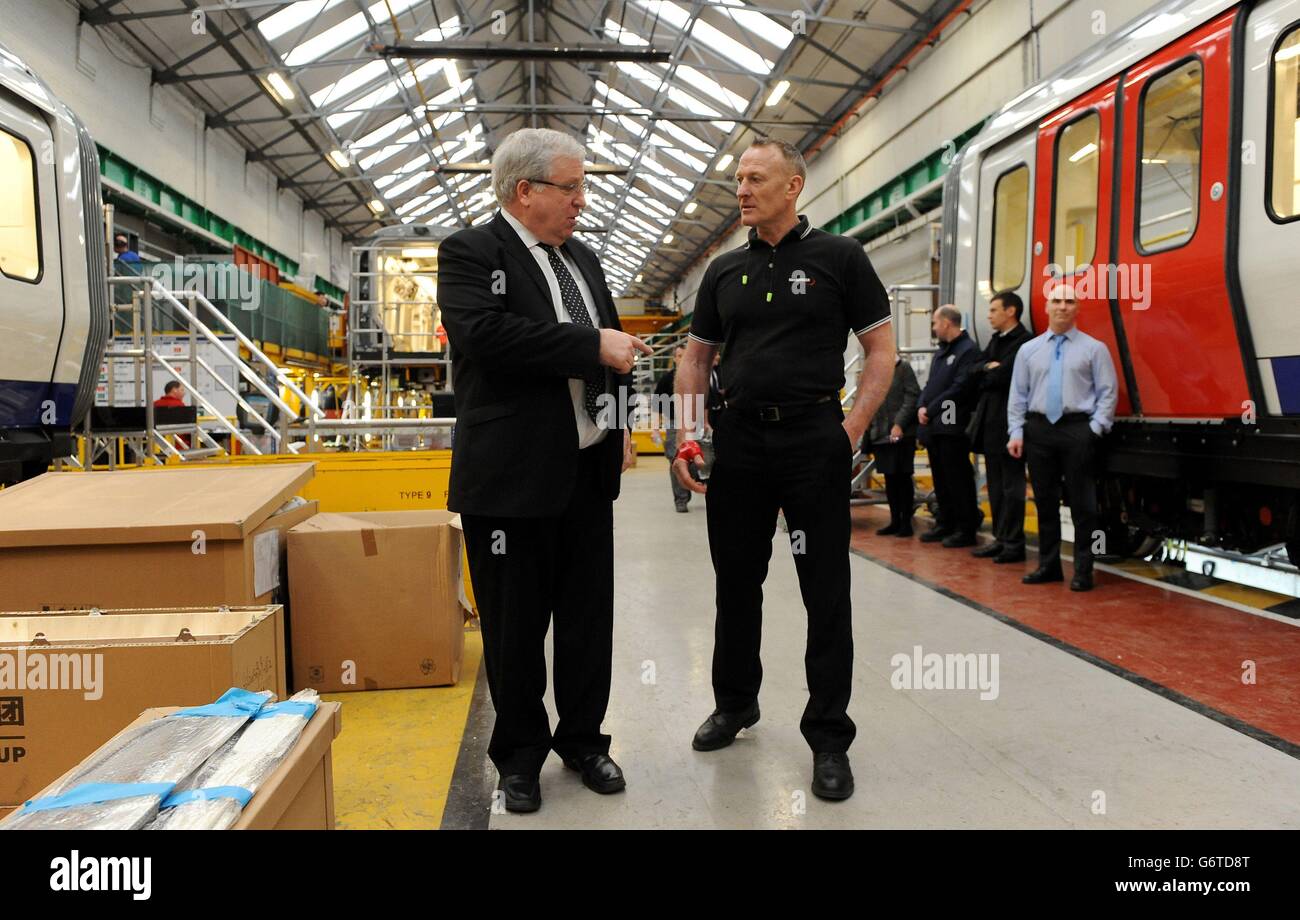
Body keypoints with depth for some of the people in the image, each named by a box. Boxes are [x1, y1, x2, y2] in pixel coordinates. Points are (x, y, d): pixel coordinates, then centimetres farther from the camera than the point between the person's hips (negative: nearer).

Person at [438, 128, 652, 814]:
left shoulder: (583, 258, 15)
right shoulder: (469, 253, -6)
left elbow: (616, 347, 22)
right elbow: (488, 335, -25)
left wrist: (620, 422, 11)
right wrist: (593, 346, -21)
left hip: (588, 471, 7)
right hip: (513, 475, -6)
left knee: (589, 617, 14)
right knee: (515, 628, 7)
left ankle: (582, 738, 33)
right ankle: (519, 755, 26)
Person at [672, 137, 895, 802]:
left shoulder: (839, 257, 0)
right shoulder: (724, 271, 12)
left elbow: (881, 349, 0)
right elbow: (696, 355, 15)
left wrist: (853, 428, -11)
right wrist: (689, 430, 2)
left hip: (814, 441, -4)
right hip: (738, 441, 4)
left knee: (825, 591, 1)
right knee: (736, 582, 13)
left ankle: (829, 735, 14)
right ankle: (735, 703, 33)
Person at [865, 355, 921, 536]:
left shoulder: (903, 368, -3)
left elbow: (913, 397, -12)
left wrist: (899, 424, -18)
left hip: (902, 434, -6)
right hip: (881, 435, 6)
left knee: (903, 478, 0)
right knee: (890, 480, 11)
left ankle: (906, 523, 7)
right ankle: (895, 521, 19)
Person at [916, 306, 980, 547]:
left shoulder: (968, 350, -10)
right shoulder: (941, 352, 19)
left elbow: (960, 388, -18)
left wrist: (931, 410, -15)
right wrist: (922, 407, 1)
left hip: (952, 427, -9)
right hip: (933, 427, 9)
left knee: (958, 479, -3)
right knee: (940, 479, 14)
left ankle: (966, 529, 5)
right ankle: (945, 524, 24)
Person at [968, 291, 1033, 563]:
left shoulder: (1025, 341, -11)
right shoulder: (996, 340, 17)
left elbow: (1003, 376, -20)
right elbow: (973, 369, 11)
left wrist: (984, 376, -4)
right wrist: (987, 368, -8)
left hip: (1009, 421, -9)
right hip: (989, 420, 9)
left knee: (1011, 485, -3)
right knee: (996, 485, 12)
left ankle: (1014, 543, 3)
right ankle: (1000, 538, 19)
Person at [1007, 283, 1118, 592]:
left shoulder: (1094, 348, 3)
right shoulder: (1028, 350, 11)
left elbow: (1108, 392, 0)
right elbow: (1018, 395, 9)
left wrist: (1096, 428, -10)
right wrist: (1016, 432, 0)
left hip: (1077, 430, -3)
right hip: (1039, 429, 3)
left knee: (1082, 503, -1)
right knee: (1045, 501, 9)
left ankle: (1083, 570, 8)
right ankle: (1048, 565, 20)